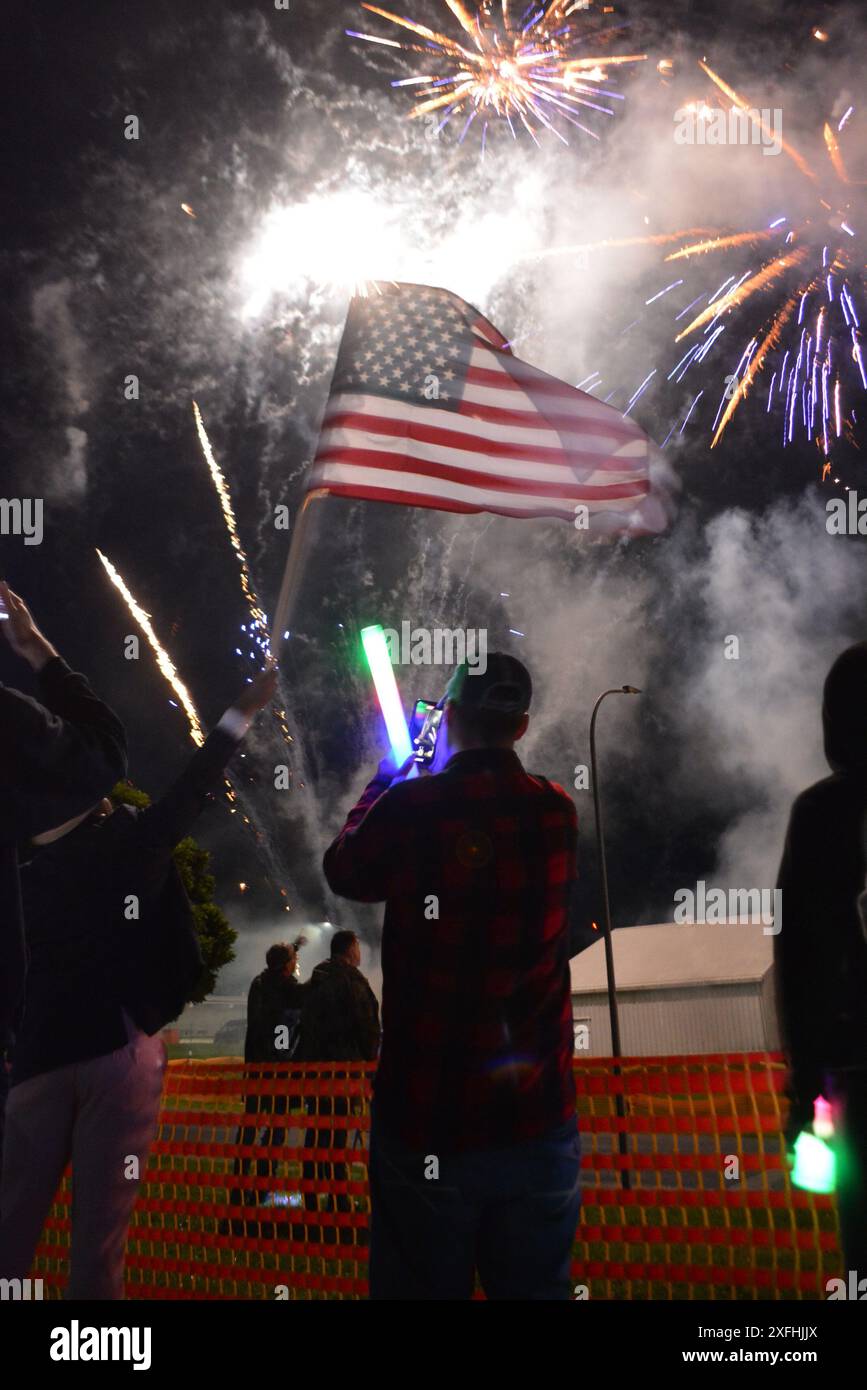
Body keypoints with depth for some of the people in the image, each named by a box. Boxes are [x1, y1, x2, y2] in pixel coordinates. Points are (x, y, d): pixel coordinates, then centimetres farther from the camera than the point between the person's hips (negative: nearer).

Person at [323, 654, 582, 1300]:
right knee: (536, 1287, 14)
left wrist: (385, 780, 21)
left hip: (426, 1120, -2)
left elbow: (345, 871, 7)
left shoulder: (410, 806, -12)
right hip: (537, 1121, 3)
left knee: (421, 1285, 12)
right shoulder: (557, 812, -2)